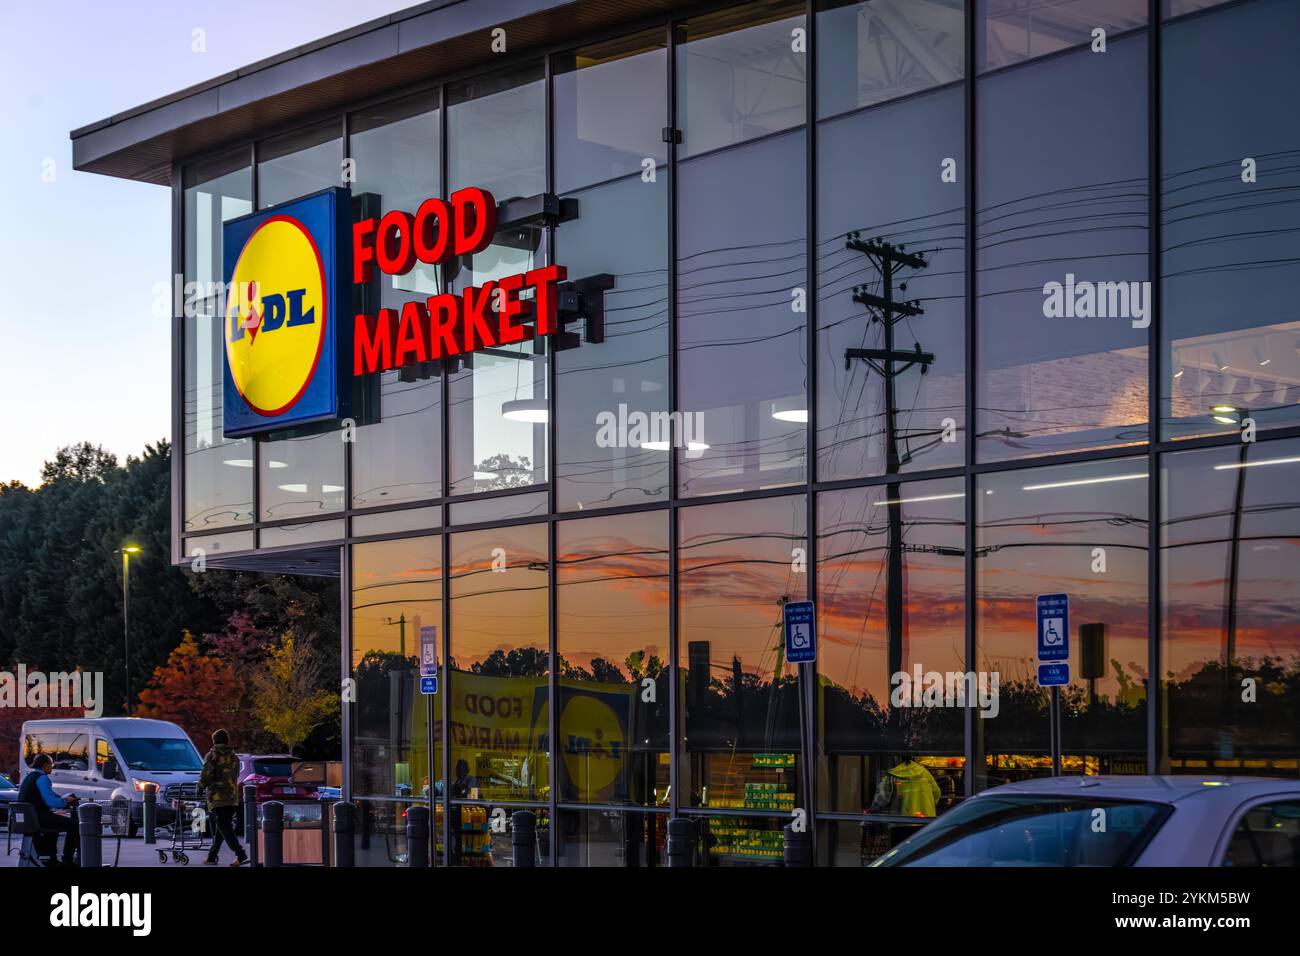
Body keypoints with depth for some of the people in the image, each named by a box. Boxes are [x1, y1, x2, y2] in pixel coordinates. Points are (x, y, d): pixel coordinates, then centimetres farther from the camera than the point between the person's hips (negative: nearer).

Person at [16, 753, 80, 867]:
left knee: (55, 822, 36)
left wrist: (63, 799, 18)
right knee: (73, 824, -7)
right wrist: (65, 801, -2)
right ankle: (68, 860, -5)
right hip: (39, 818, -10)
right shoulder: (42, 778, -12)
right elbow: (51, 802, -20)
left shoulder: (29, 777, 19)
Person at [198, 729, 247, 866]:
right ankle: (211, 857, 17)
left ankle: (241, 855, -20)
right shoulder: (234, 757, 15)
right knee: (219, 829, 14)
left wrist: (200, 786, 6)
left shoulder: (212, 756, -6)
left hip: (217, 798, -6)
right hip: (232, 798, 6)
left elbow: (206, 776, -12)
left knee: (224, 828, -9)